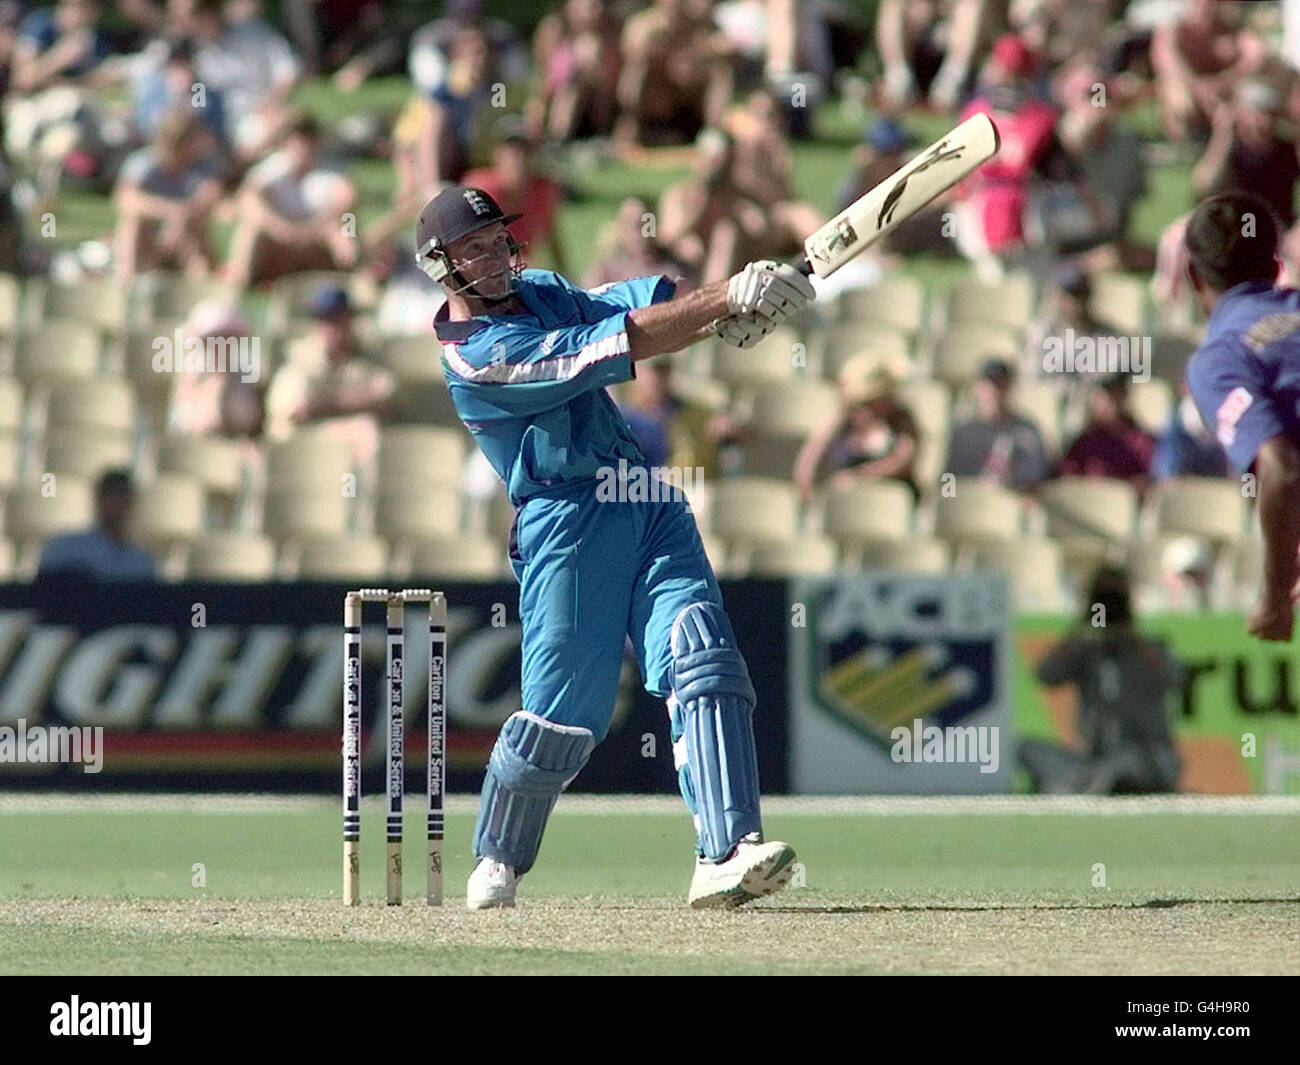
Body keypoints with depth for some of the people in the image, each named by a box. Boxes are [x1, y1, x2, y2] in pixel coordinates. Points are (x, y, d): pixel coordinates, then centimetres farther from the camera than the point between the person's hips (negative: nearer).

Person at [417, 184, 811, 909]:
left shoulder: (542, 291, 16)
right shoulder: (475, 357, -12)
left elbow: (628, 305, 1)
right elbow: (613, 346, -21)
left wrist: (731, 307, -20)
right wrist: (727, 298, -25)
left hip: (649, 506, 7)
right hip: (568, 520, -7)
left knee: (704, 659, -12)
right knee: (563, 713, -2)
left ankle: (727, 857, -22)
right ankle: (497, 866, 22)